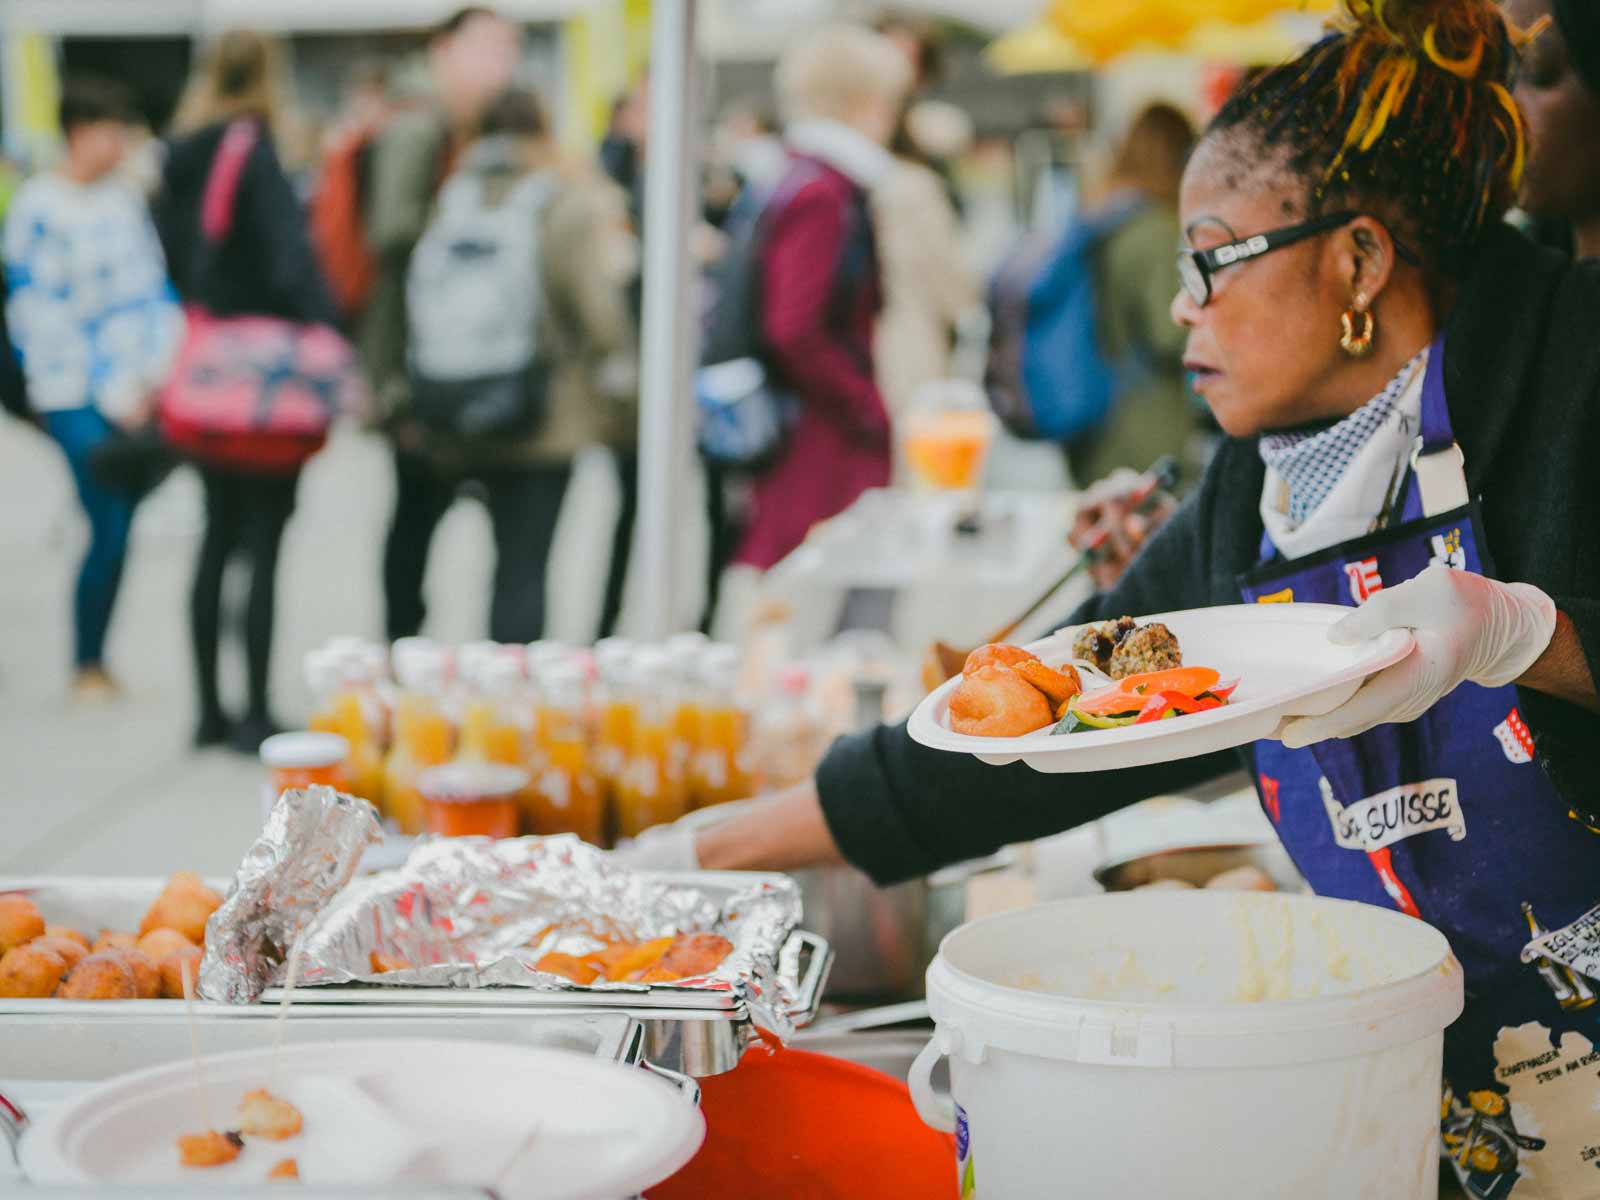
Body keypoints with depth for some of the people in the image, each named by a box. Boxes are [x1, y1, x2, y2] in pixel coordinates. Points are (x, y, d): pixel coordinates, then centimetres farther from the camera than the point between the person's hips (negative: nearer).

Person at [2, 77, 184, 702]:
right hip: (77, 399, -5)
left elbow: (153, 284, 16)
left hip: (136, 396, 5)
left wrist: (159, 372, 3)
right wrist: (114, 396, -9)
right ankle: (87, 668, 7)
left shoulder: (123, 198, 10)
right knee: (111, 528, -8)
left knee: (119, 526, 2)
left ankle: (96, 660, 13)